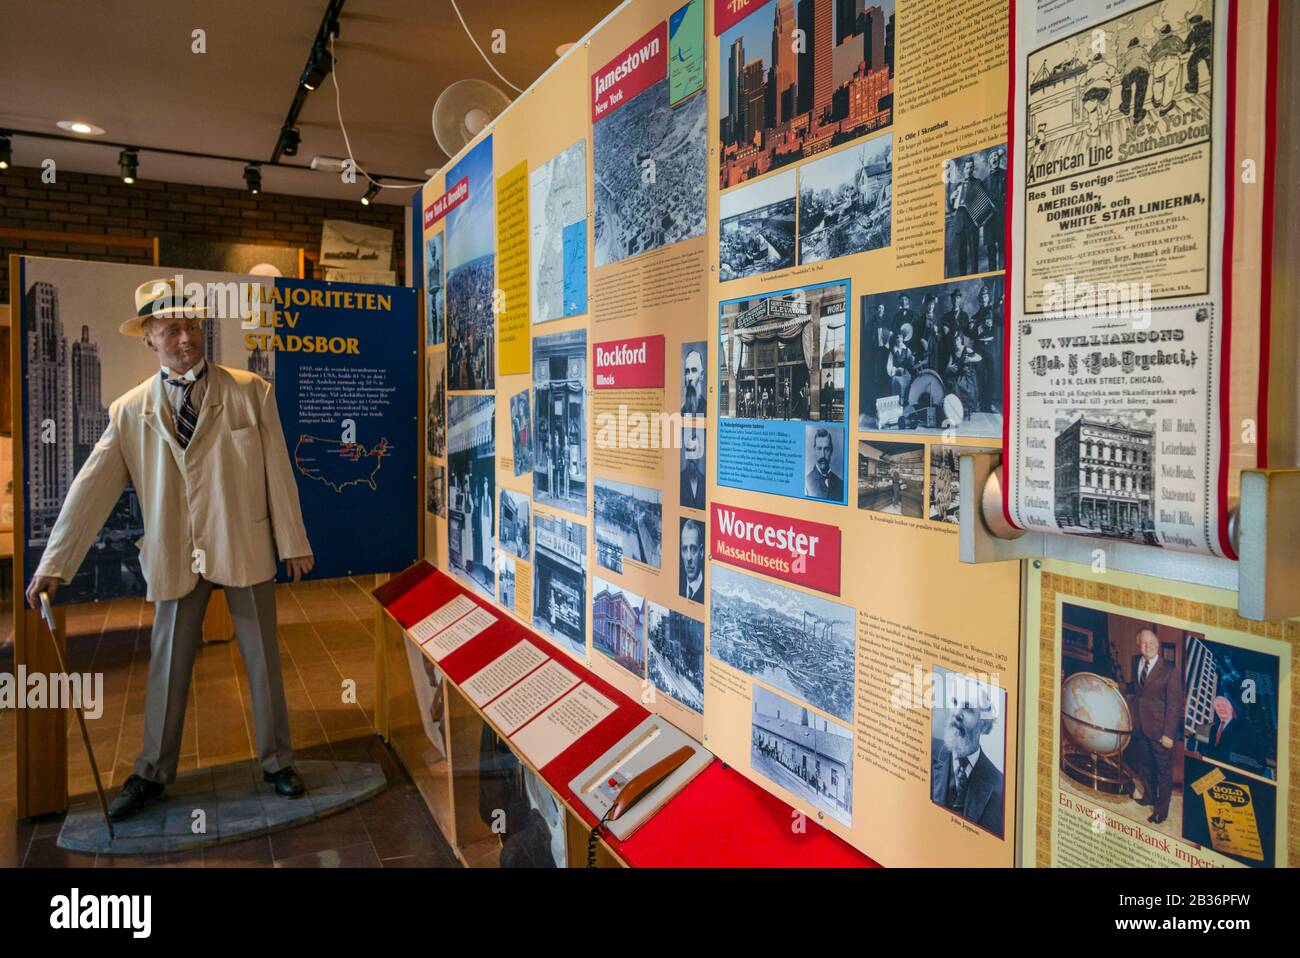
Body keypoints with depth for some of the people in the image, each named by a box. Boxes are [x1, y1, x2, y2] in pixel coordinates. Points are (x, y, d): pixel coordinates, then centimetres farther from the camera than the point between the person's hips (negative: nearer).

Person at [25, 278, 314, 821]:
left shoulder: (250, 391, -4)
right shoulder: (129, 410, 0)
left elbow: (277, 470, -3)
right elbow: (92, 488, -2)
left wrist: (293, 541, -2)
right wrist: (55, 563, -6)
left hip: (245, 548, -1)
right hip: (176, 557, 2)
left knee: (263, 659, 9)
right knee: (167, 666, 13)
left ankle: (276, 761, 26)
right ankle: (153, 774, 32)